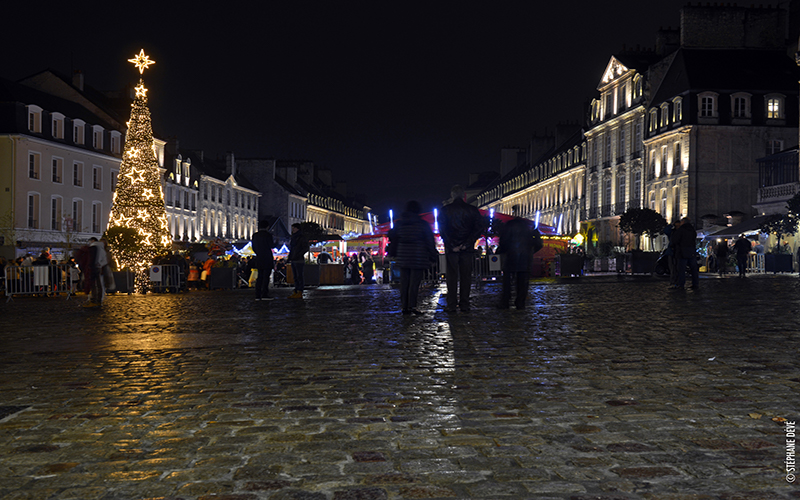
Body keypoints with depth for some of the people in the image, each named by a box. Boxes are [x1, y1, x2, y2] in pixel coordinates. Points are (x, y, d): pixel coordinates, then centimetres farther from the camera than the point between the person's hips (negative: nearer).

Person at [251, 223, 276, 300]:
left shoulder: (255, 235, 10)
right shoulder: (268, 235, -8)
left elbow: (254, 248, 13)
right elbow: (271, 245, -9)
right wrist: (275, 243, 11)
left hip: (259, 259, 6)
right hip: (267, 259, -6)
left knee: (260, 277, 8)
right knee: (266, 276, -6)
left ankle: (258, 295, 4)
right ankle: (264, 295, -10)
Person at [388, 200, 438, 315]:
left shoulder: (399, 224, 7)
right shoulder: (423, 224, -4)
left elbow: (393, 239, 12)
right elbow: (430, 241, -3)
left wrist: (394, 254, 22)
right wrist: (433, 256, 5)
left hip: (403, 257, 4)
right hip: (418, 258, -4)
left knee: (404, 282, 8)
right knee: (415, 282, -3)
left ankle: (404, 306, 6)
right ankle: (412, 305, -9)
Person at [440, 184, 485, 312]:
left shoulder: (445, 209, -2)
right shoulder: (472, 210, 3)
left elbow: (443, 229, -7)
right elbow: (479, 228, -3)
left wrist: (452, 245, -6)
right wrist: (467, 244, -5)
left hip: (451, 249, -1)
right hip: (467, 249, 1)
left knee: (452, 277, 3)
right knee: (466, 277, 6)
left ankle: (451, 305, 2)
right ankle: (464, 305, 7)